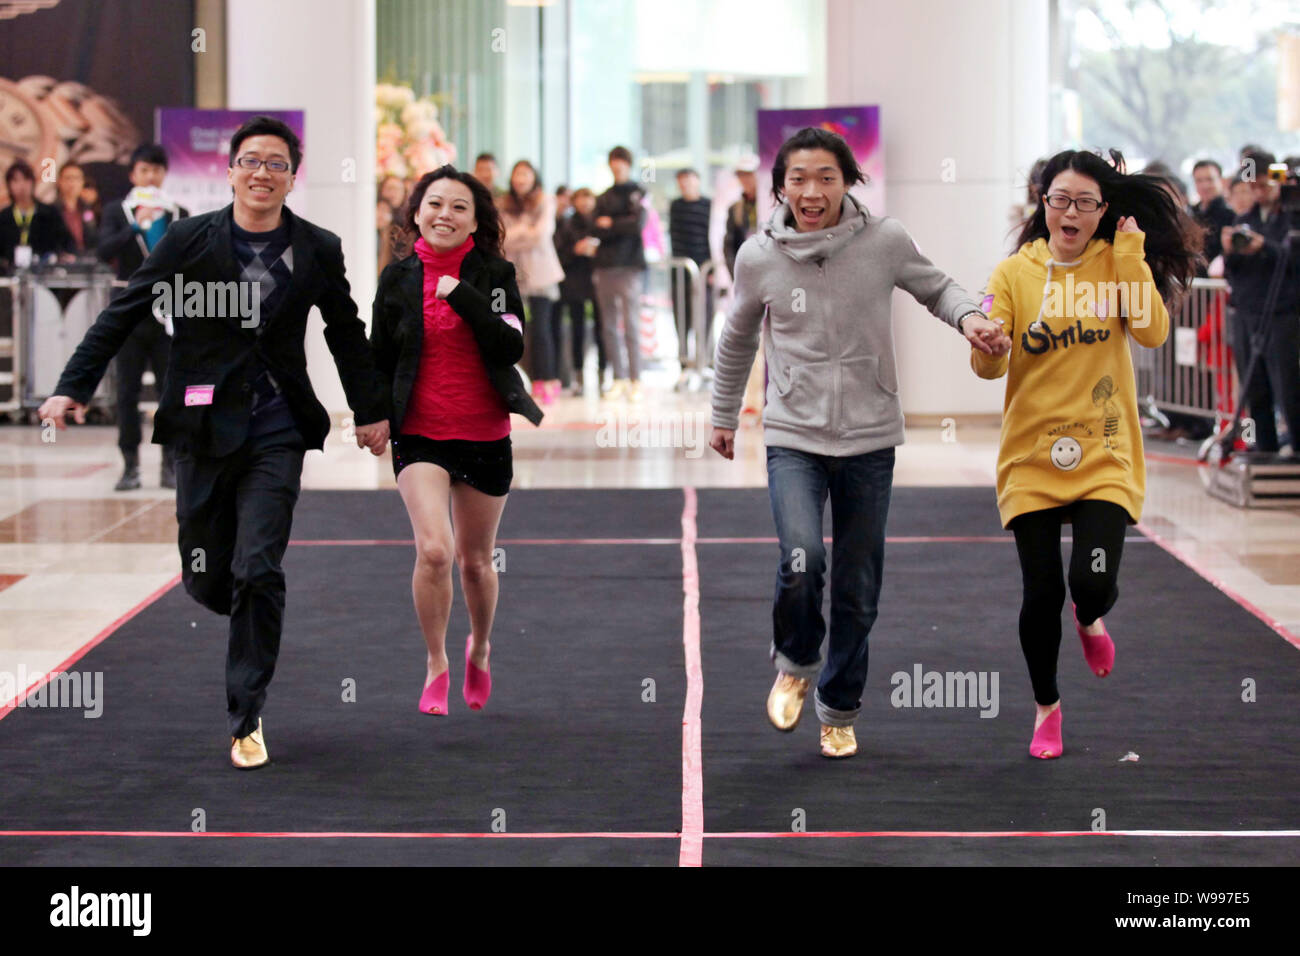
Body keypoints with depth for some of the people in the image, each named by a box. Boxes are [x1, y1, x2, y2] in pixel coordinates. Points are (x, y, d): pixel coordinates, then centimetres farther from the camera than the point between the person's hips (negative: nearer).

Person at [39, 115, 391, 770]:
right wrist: (74, 387, -6)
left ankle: (246, 720, 0)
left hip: (277, 431, 0)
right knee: (205, 578, 4)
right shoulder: (189, 240, -1)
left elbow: (346, 334, 15)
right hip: (205, 427, 0)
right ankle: (253, 620, 41)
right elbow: (125, 312, 0)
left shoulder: (318, 250, 2)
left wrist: (370, 410, 21)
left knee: (257, 572, -11)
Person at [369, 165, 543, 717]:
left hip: (485, 436, 1)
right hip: (420, 436, 0)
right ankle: (435, 665, -1)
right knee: (433, 550, -19)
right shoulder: (398, 279, 1)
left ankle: (479, 648, 41)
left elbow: (512, 347, -15)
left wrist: (463, 297, -21)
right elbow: (379, 360, 10)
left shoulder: (495, 274, -2)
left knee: (476, 561, 13)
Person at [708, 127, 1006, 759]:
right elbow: (737, 338, 13)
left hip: (870, 439, 1)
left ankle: (838, 711, 29)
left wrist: (969, 316, -12)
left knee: (858, 592, 7)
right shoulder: (759, 257, -5)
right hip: (794, 437, -1)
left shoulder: (884, 242, -8)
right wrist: (723, 415, 23)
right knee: (802, 563, -22)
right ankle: (796, 663, 9)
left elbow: (933, 288, 10)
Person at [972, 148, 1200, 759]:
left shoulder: (1117, 264, 1)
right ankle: (1046, 708, 25)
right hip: (1032, 457, 0)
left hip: (1105, 457, 0)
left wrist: (1129, 252, -14)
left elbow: (1152, 332, -15)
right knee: (1041, 593, 0)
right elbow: (988, 368, -5)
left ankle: (1090, 619, 25)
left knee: (1094, 584, -14)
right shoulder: (1014, 273, 0)